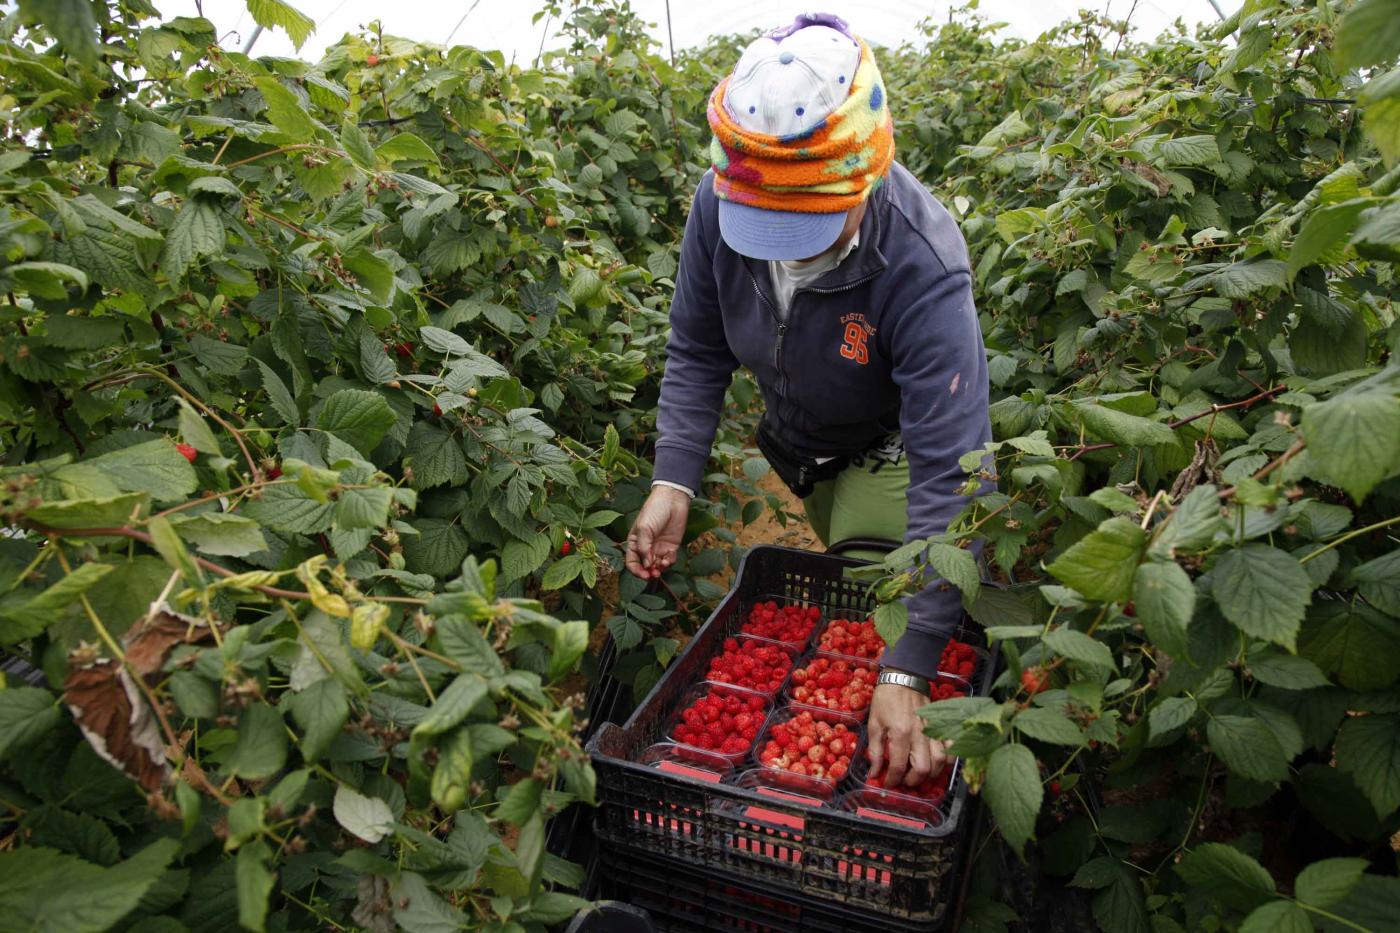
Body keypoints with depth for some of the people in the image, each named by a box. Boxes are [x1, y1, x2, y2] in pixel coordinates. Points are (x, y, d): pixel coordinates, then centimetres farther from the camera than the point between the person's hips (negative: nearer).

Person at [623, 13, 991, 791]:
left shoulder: (921, 268, -40)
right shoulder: (720, 203, -26)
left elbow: (947, 473, -43)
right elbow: (697, 351, -11)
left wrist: (908, 669, -47)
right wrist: (672, 480, -24)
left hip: (889, 447, -4)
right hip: (794, 439, 4)